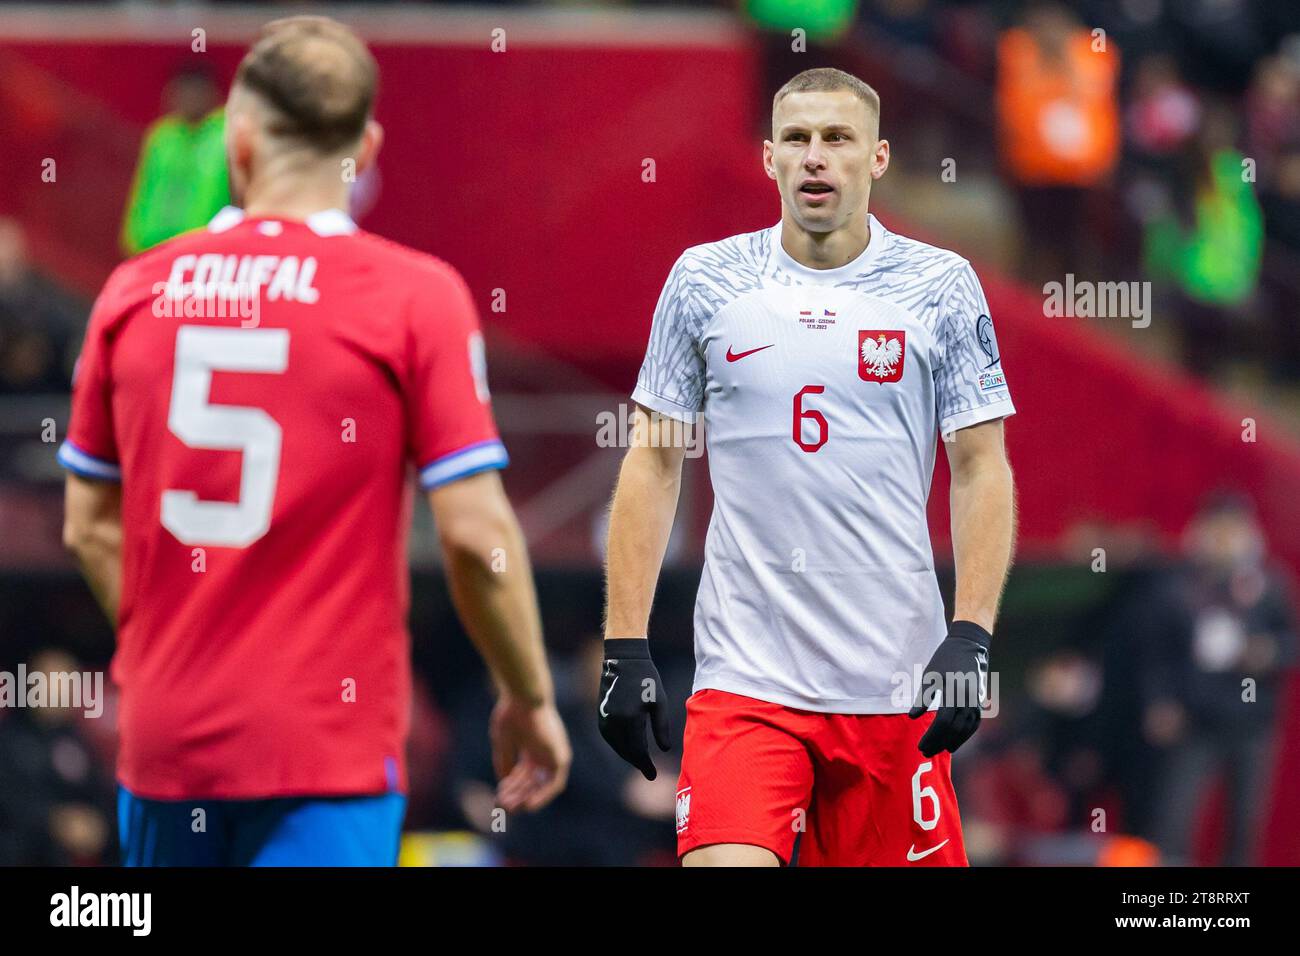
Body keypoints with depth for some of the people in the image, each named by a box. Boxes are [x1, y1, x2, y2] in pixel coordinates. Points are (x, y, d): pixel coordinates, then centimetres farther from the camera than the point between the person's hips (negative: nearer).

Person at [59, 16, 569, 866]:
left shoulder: (136, 292, 5)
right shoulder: (415, 296, -7)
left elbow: (90, 526, 12)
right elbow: (475, 532, -9)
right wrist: (530, 698, 5)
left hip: (166, 735, 4)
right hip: (329, 746, -4)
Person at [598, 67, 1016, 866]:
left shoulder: (942, 285, 2)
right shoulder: (705, 280, 4)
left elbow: (982, 469, 2)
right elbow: (653, 462, 8)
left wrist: (972, 637, -9)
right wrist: (626, 646, 2)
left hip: (895, 681, 0)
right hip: (745, 676, 0)